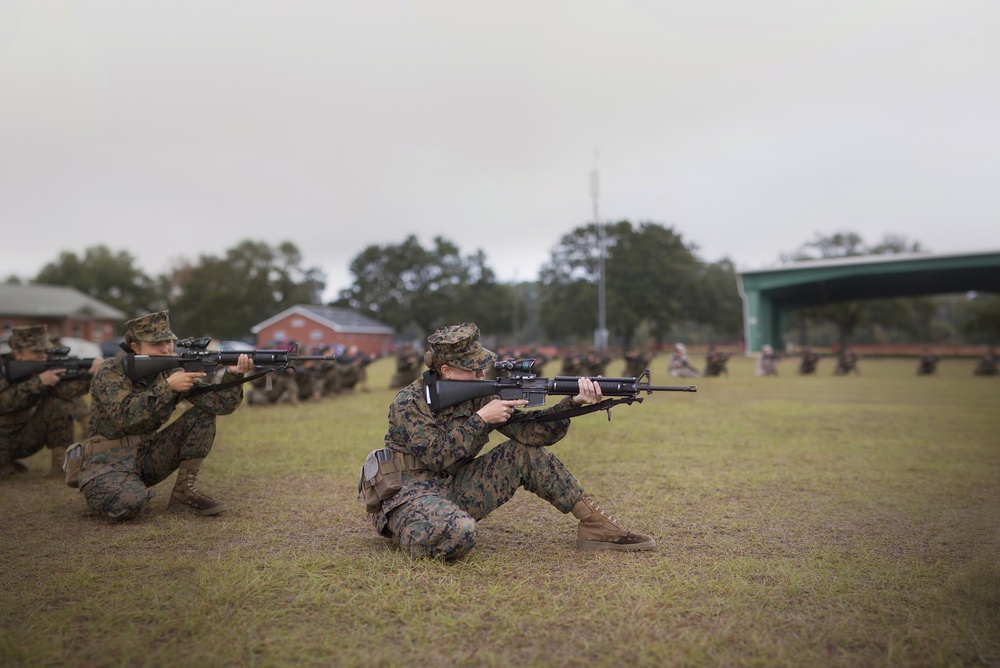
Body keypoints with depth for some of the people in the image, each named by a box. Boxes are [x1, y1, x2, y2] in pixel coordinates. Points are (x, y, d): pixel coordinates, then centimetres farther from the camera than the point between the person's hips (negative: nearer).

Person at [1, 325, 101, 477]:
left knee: (59, 403, -18)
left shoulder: (45, 366, -9)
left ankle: (62, 463, -13)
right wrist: (38, 381, -38)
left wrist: (90, 373, -45)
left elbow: (63, 389, -28)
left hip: (24, 440, 4)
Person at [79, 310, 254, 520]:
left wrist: (233, 375, -31)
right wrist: (168, 387, -34)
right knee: (128, 503, -37)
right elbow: (126, 416, -32)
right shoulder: (110, 373, -15)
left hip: (148, 457, 5)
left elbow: (220, 404, -13)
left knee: (202, 414, -9)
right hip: (108, 462, -5)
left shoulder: (173, 371, -2)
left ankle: (184, 492, -6)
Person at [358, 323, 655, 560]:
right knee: (459, 532, -42)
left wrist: (573, 403, -20)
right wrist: (481, 420, -21)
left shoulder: (478, 395, 3)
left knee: (526, 451, -3)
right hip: (407, 495, -7)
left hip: (454, 492, 7)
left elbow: (531, 430, -6)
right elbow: (436, 457, -21)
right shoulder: (409, 402, -15)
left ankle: (594, 526, -1)